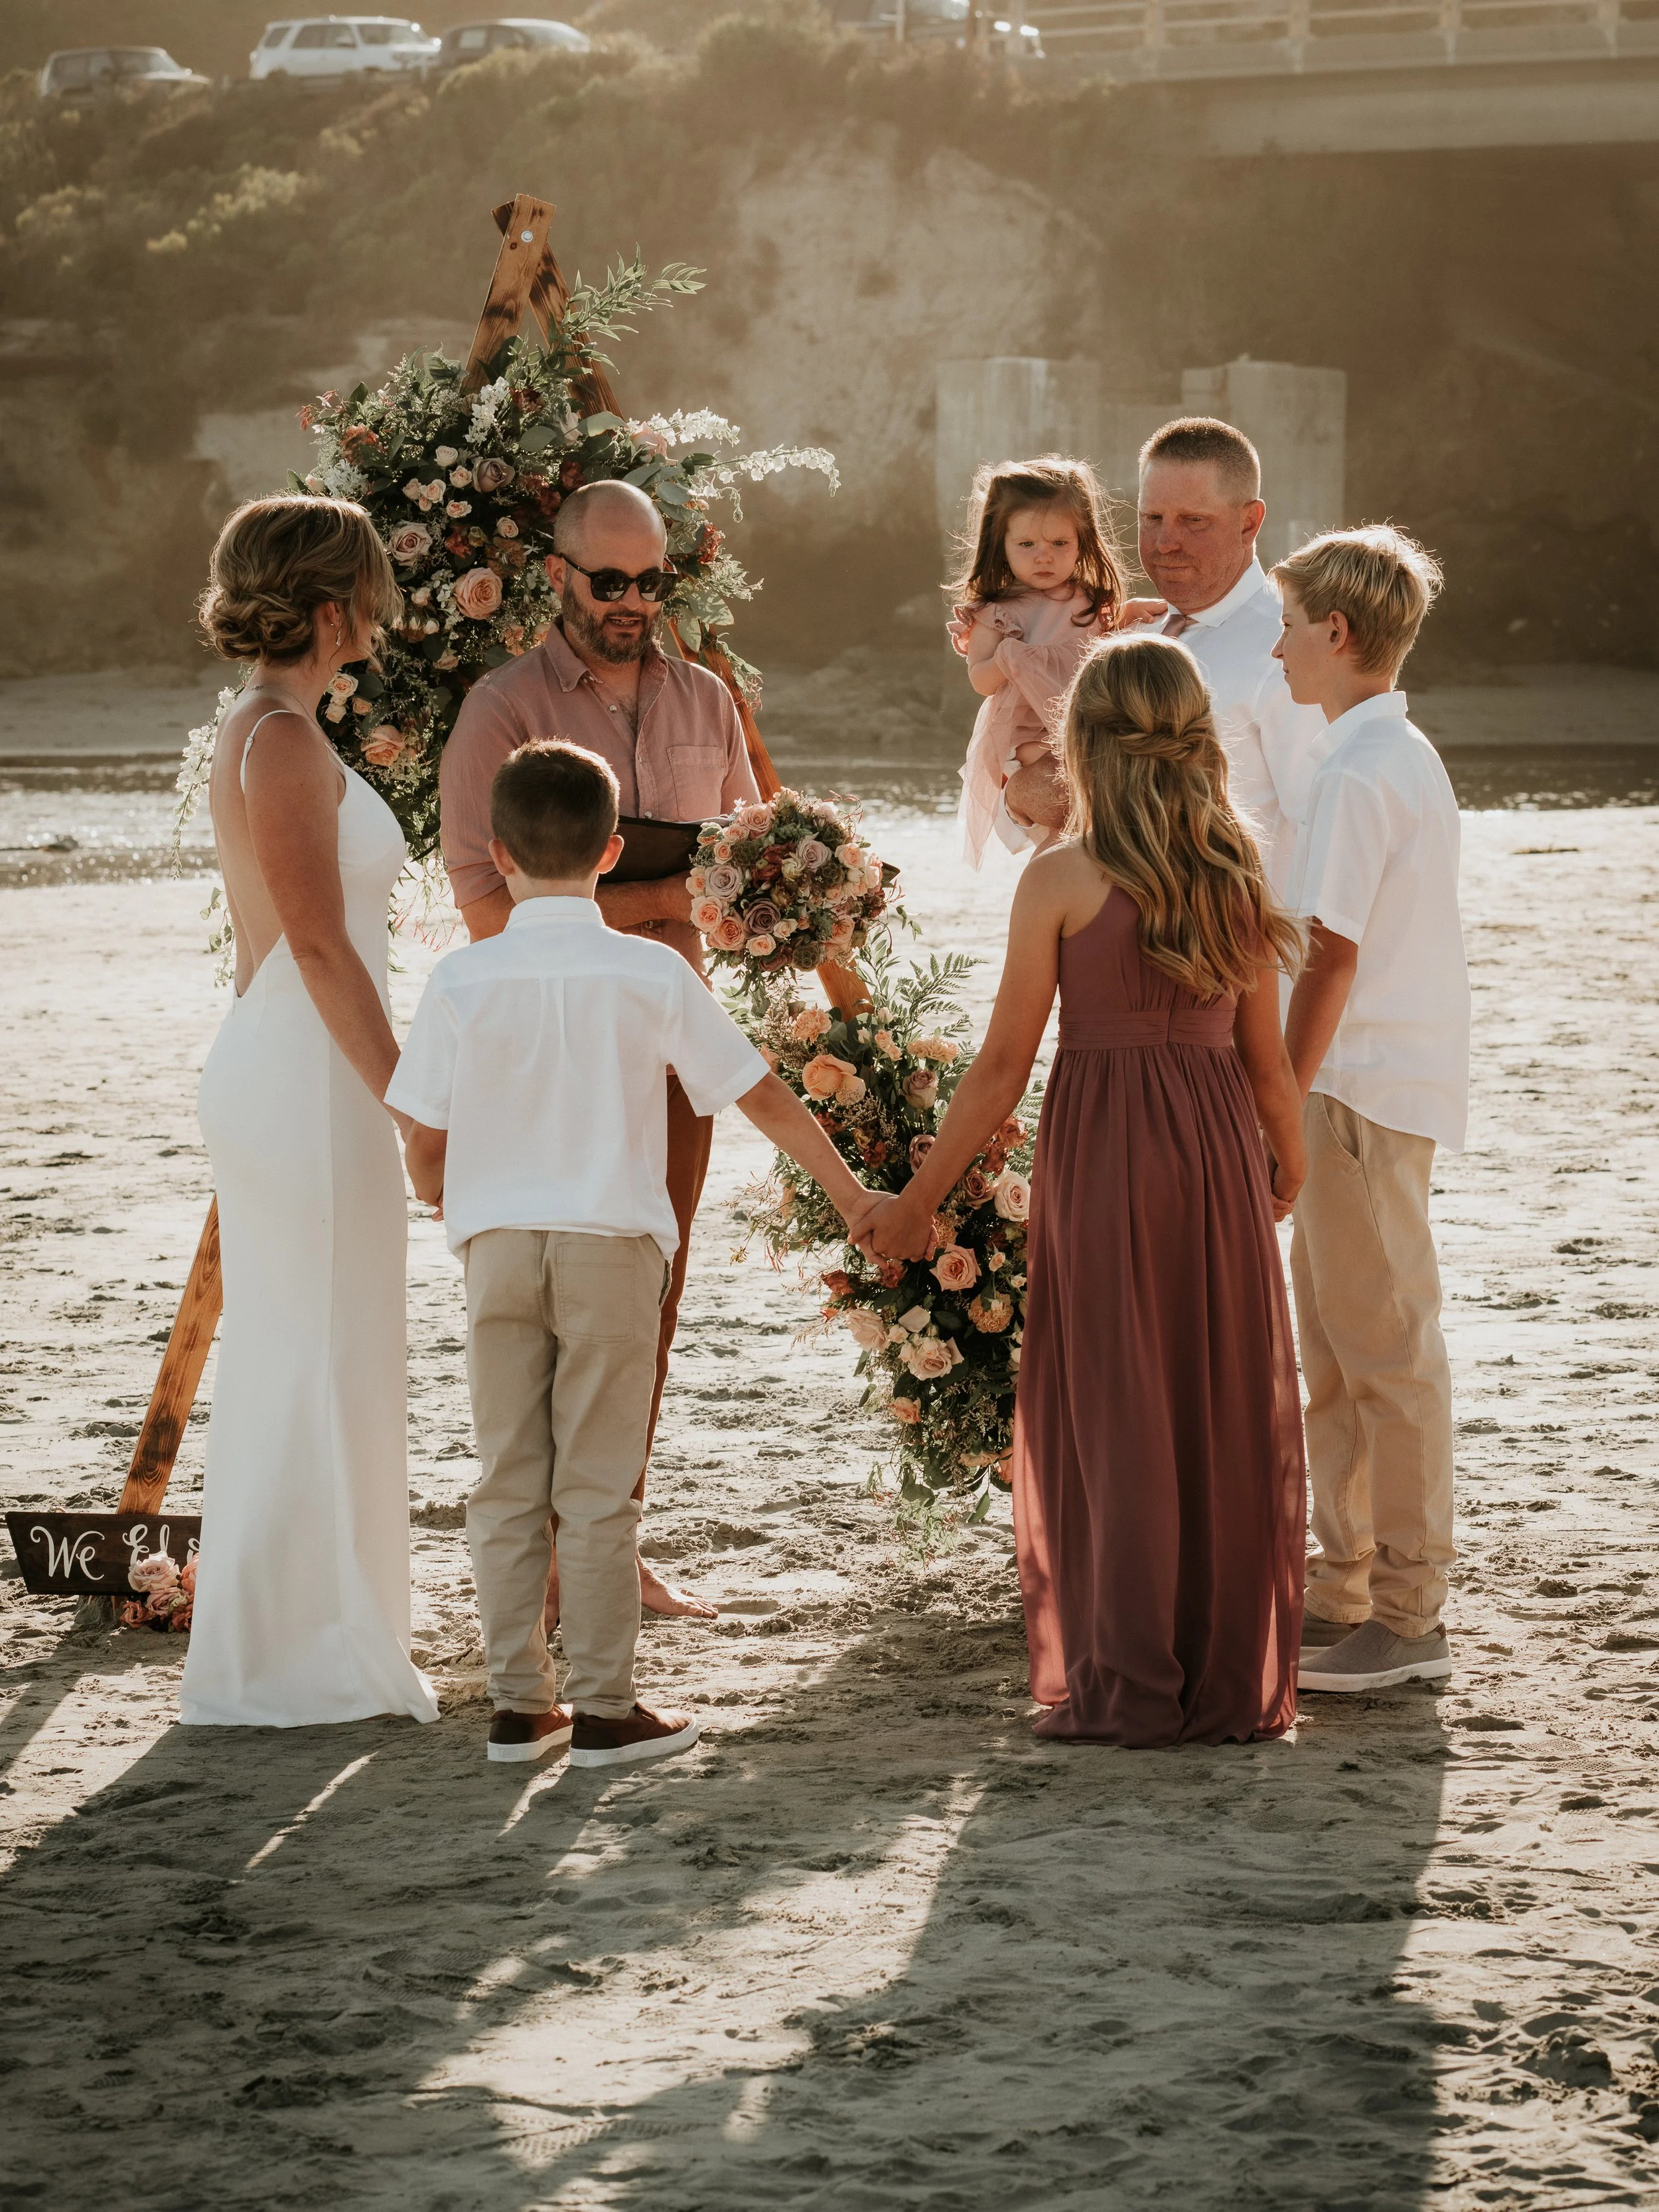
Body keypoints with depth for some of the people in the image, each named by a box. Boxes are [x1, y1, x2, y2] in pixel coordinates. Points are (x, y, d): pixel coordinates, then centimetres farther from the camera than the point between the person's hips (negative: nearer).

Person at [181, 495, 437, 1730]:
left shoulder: (255, 737, 14)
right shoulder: (287, 742, -16)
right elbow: (322, 947, -20)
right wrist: (414, 1109, -18)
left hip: (267, 1067, 10)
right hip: (312, 1084, -10)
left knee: (283, 1372, 14)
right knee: (318, 1373, -4)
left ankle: (271, 1657, 20)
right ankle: (294, 1663, 2)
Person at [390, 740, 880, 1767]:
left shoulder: (464, 980, -5)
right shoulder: (651, 973, -5)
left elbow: (425, 1144, -1)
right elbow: (764, 1096, 0)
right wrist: (854, 1198, 11)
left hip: (497, 1248, 1)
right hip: (612, 1249, -1)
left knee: (508, 1484, 9)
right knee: (599, 1490, 3)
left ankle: (519, 1702, 13)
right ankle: (605, 1708, 6)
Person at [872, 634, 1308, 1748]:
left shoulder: (1062, 880, -8)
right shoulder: (1239, 874, 3)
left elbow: (1004, 1066, -7)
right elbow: (1265, 1054, 7)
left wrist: (920, 1198, 1)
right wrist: (1291, 1158, 26)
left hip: (1103, 1146, -3)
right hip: (1219, 1140, 3)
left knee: (1114, 1415, 4)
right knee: (1227, 1410, 10)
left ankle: (1129, 1687, 7)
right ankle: (1235, 1683, 14)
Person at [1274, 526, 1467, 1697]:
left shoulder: (1357, 776, -17)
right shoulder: (1410, 756, 13)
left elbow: (1333, 954, -20)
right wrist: (1296, 1103, 17)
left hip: (1364, 1092, -10)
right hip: (1398, 1083, 10)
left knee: (1387, 1352, -5)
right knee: (1340, 1348, 16)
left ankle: (1409, 1620, -1)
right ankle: (1347, 1590, 23)